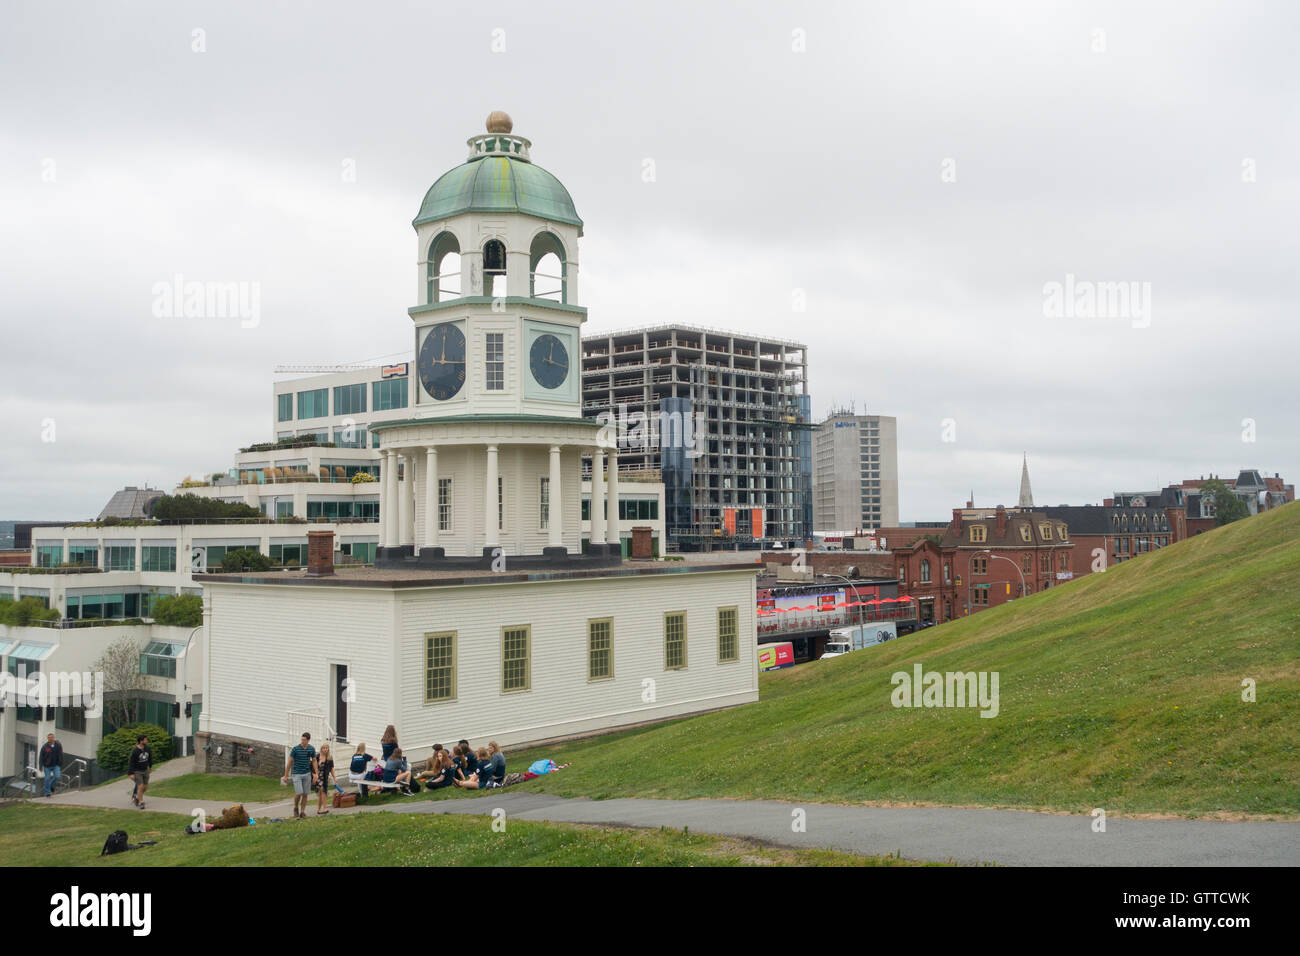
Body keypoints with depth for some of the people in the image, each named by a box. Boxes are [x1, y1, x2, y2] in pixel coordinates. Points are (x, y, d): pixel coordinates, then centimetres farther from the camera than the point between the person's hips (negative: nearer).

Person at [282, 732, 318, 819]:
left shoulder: (312, 749, 1)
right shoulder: (295, 749, -9)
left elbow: (314, 761, 12)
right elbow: (289, 762, -4)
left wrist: (316, 773, 5)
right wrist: (286, 776, -3)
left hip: (307, 774, 3)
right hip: (296, 774, -3)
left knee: (305, 794, 3)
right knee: (299, 793, -12)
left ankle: (302, 812, 13)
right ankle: (296, 808, 14)